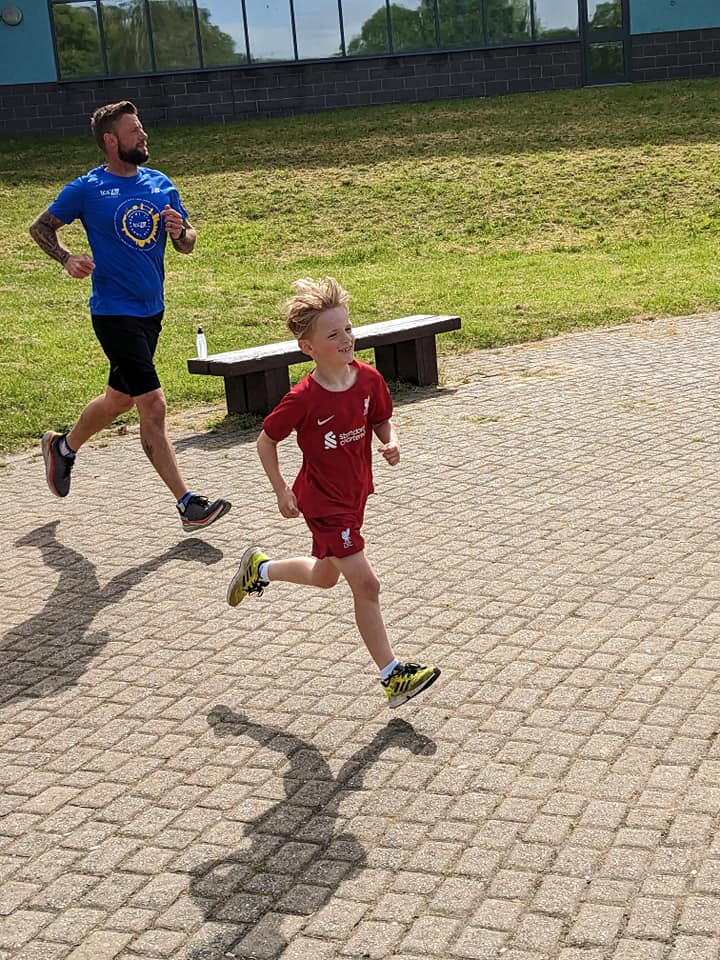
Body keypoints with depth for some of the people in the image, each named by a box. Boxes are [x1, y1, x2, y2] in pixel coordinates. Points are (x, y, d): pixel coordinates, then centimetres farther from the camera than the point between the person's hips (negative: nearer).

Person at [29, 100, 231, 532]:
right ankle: (189, 504, -7)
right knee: (153, 406, -11)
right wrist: (68, 258, -15)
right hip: (115, 313, -7)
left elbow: (188, 244, 11)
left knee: (119, 398, 21)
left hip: (152, 310, 7)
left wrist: (180, 231, -12)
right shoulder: (86, 190, -9)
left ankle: (62, 447, 47)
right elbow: (41, 227, 3)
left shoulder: (161, 184, 5)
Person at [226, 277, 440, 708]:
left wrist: (391, 442, -12)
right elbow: (266, 441, -8)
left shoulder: (368, 378, -8)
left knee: (325, 575, 24)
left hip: (355, 494, 7)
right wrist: (282, 491, -10)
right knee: (366, 584, -9)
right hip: (324, 502, -7)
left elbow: (382, 420, 9)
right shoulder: (303, 399, -22)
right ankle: (394, 677, 0)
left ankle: (259, 569, 49)